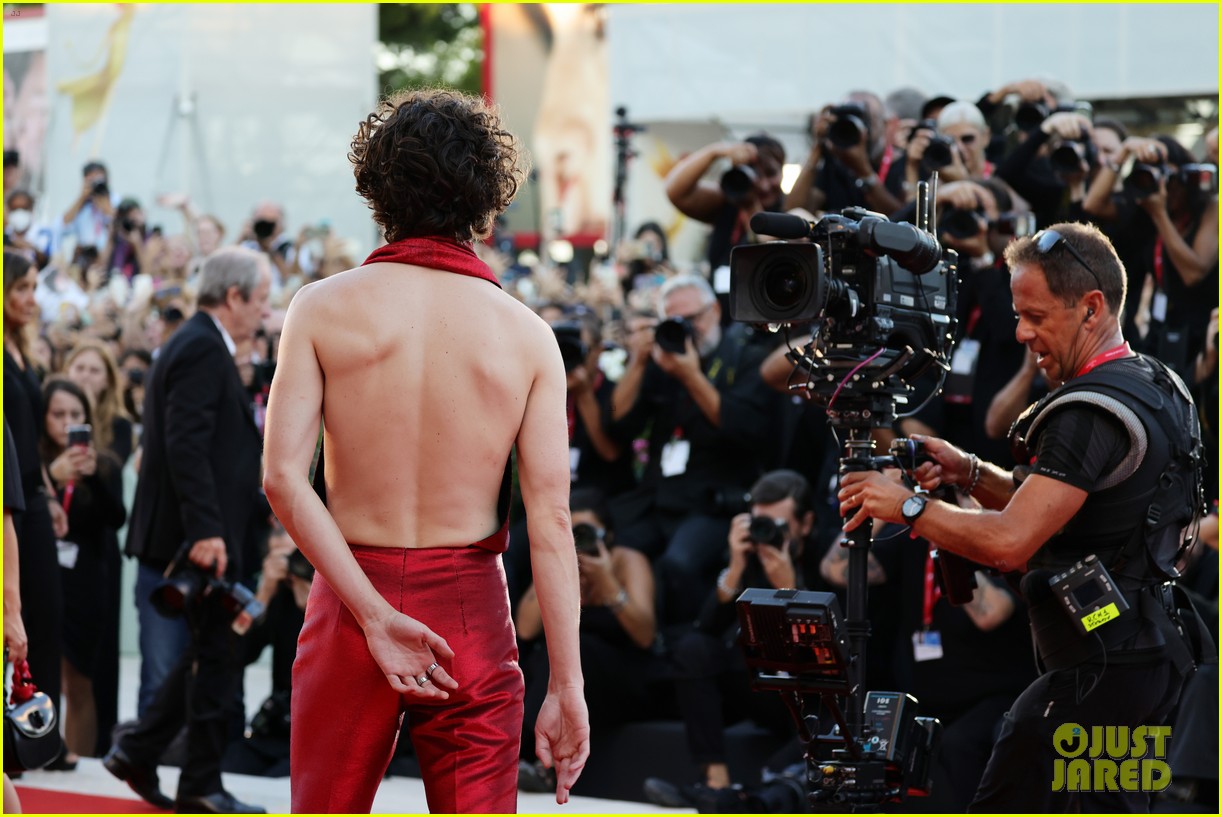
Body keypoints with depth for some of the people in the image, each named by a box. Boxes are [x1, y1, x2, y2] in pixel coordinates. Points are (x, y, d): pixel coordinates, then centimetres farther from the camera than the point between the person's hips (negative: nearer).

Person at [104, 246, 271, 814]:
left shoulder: (199, 346, 18)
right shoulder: (202, 350, -15)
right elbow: (186, 445, -23)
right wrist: (205, 531, -27)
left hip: (205, 534, 10)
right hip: (204, 535, -10)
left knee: (208, 656, 15)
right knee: (217, 657, -3)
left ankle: (137, 753, 18)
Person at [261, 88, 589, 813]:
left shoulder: (324, 307, -3)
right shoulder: (527, 336, -3)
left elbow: (283, 478, -13)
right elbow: (551, 521, -7)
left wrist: (375, 616, -13)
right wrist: (567, 687, -4)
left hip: (350, 608, 0)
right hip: (472, 611, 0)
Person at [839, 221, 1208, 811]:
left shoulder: (1093, 413, -20)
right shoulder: (1153, 386, 12)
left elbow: (1009, 542, -27)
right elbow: (1043, 505, 21)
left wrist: (906, 507, -15)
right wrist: (967, 472, 6)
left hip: (1098, 669, -10)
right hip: (1149, 650, 10)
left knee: (1001, 808, -7)